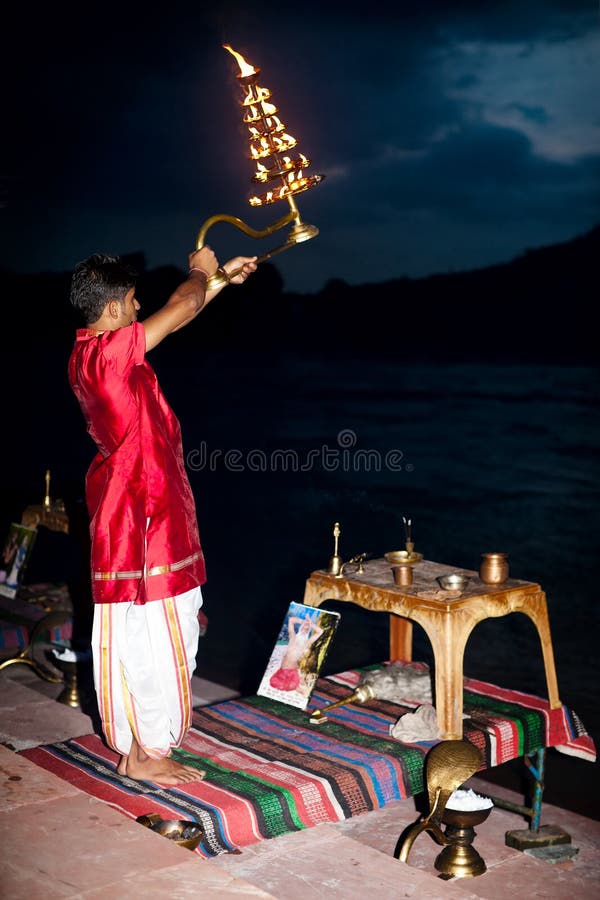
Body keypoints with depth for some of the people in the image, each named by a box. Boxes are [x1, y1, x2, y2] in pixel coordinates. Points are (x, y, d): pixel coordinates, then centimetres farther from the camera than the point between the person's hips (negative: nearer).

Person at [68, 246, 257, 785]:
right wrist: (202, 273, 5)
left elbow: (178, 316, 22)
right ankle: (145, 755, 7)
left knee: (128, 635, 16)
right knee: (154, 636, -2)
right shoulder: (109, 351, -19)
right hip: (140, 510, -10)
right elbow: (183, 308, -17)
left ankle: (132, 745, 27)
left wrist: (222, 278, 25)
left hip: (122, 505, 10)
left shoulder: (91, 353, 11)